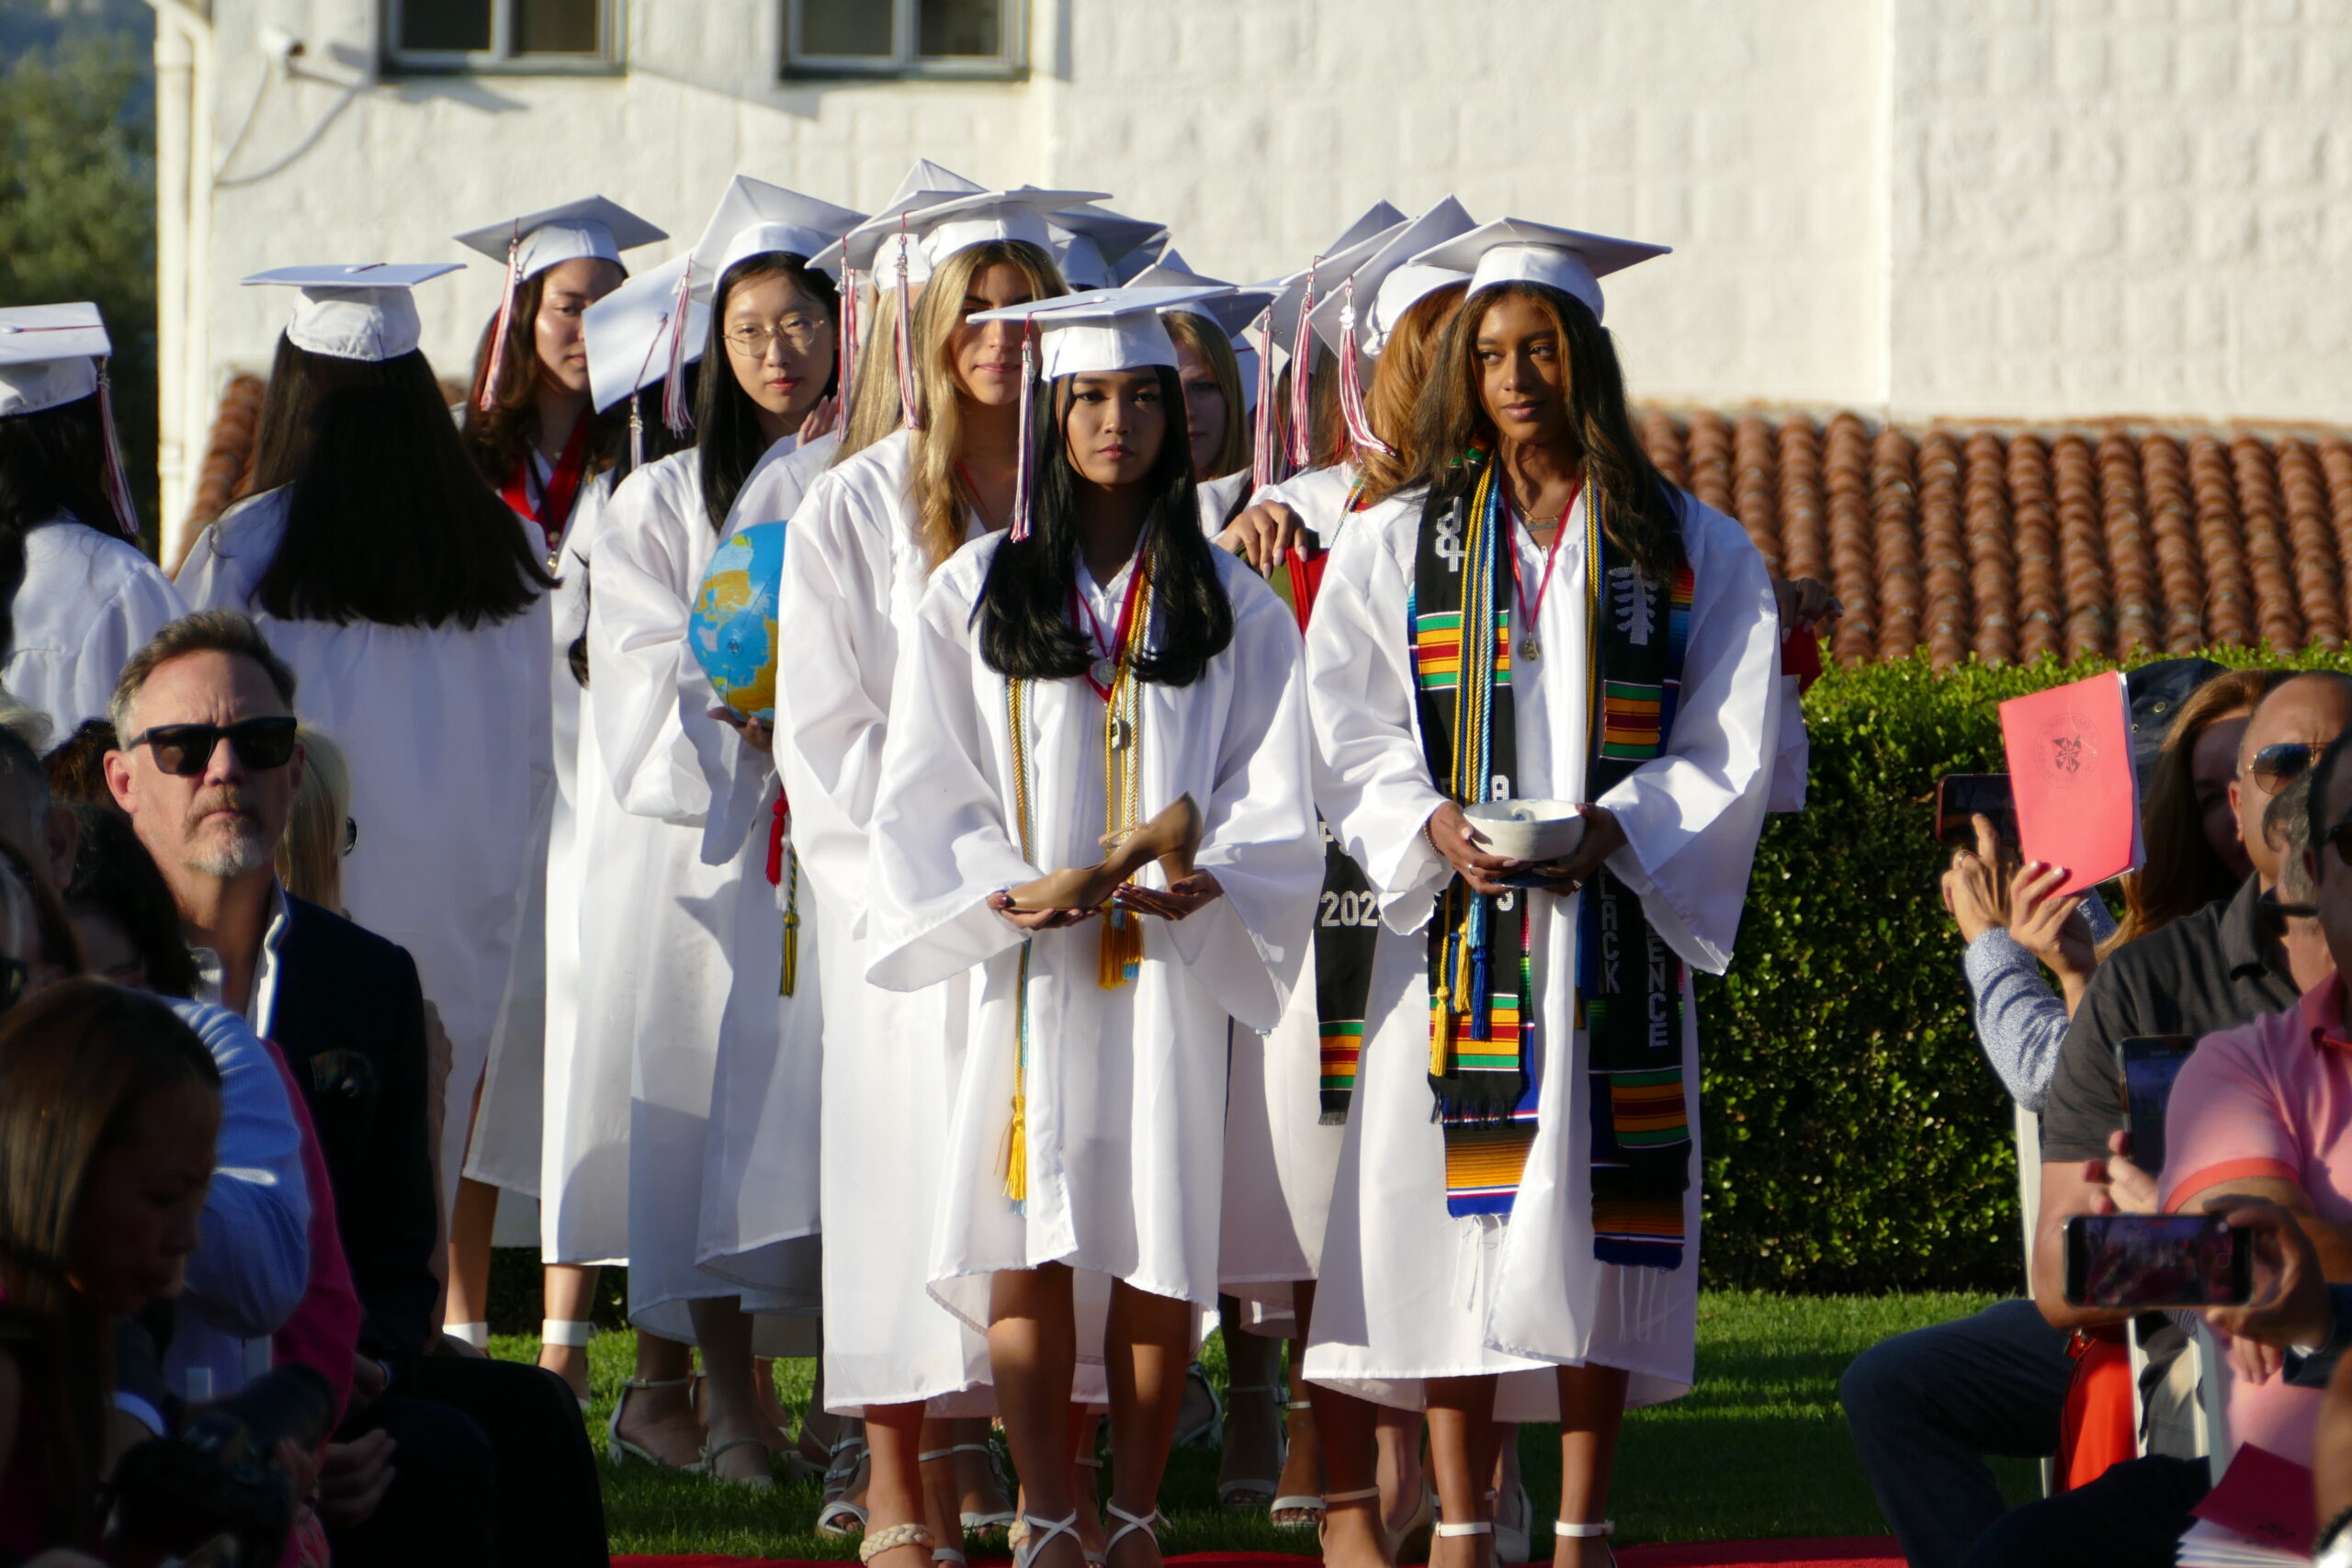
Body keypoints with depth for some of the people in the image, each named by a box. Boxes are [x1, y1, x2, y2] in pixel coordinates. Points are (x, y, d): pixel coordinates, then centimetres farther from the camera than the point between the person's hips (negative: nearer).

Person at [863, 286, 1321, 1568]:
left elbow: (1273, 797, 6)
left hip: (1172, 966, 0)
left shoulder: (1232, 607, 11)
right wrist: (1005, 889, -11)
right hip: (1024, 964, 0)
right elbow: (928, 786, 6)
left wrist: (1204, 881, -14)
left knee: (1159, 1247, -4)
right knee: (1028, 1243, -7)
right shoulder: (976, 592, 10)